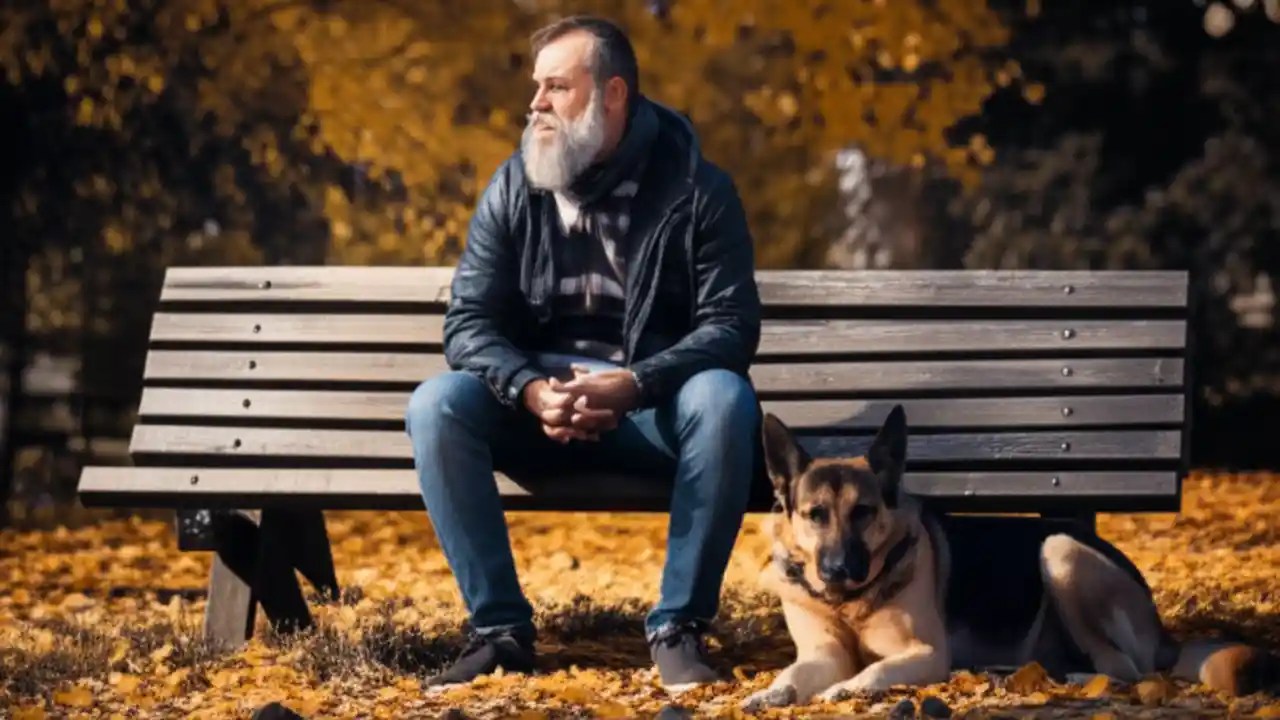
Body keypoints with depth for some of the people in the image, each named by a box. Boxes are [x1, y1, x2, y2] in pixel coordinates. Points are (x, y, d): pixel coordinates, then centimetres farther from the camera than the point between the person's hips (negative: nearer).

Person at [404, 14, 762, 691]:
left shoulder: (695, 189, -5)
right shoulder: (514, 187, 3)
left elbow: (731, 324, -11)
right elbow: (469, 322, -2)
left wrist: (631, 386, -28)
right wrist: (530, 389, -24)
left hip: (655, 403, -2)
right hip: (537, 400, 2)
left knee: (726, 401, -34)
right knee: (437, 406, -26)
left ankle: (677, 627, -23)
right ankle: (499, 628, -21)